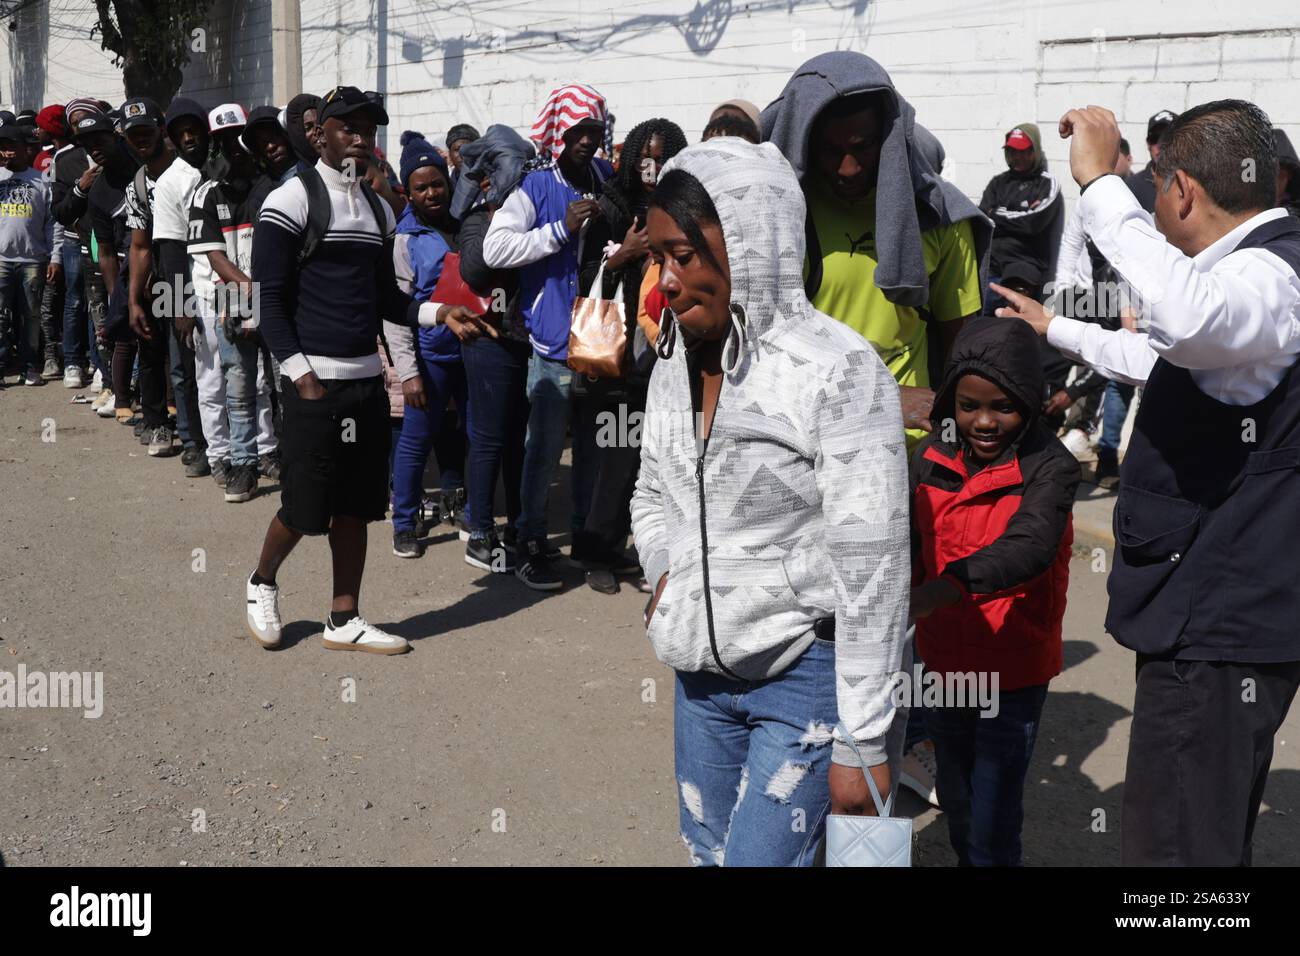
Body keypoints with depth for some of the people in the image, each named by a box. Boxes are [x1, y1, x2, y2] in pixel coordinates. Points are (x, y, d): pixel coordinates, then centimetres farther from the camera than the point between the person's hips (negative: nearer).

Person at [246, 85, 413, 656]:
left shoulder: (379, 210, 15)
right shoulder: (291, 201, -6)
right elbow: (269, 301, -9)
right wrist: (301, 375, -15)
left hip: (367, 378, 7)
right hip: (314, 379, -6)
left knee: (356, 506, 9)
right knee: (305, 506, -1)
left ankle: (344, 620, 20)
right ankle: (262, 583, 28)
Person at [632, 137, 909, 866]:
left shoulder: (839, 373, -18)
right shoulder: (675, 367, 4)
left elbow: (872, 571, -18)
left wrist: (863, 744, -16)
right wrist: (665, 573, 0)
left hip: (807, 672, -7)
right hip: (702, 669, 7)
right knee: (709, 854, 17)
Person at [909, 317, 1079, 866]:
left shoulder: (1049, 466, -17)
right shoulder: (932, 458, -3)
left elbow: (1028, 547, -35)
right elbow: (909, 549, 3)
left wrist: (924, 598, -48)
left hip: (1014, 670, -4)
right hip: (943, 661, 5)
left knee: (994, 823, 1)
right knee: (955, 803, 22)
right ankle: (963, 858, 46)